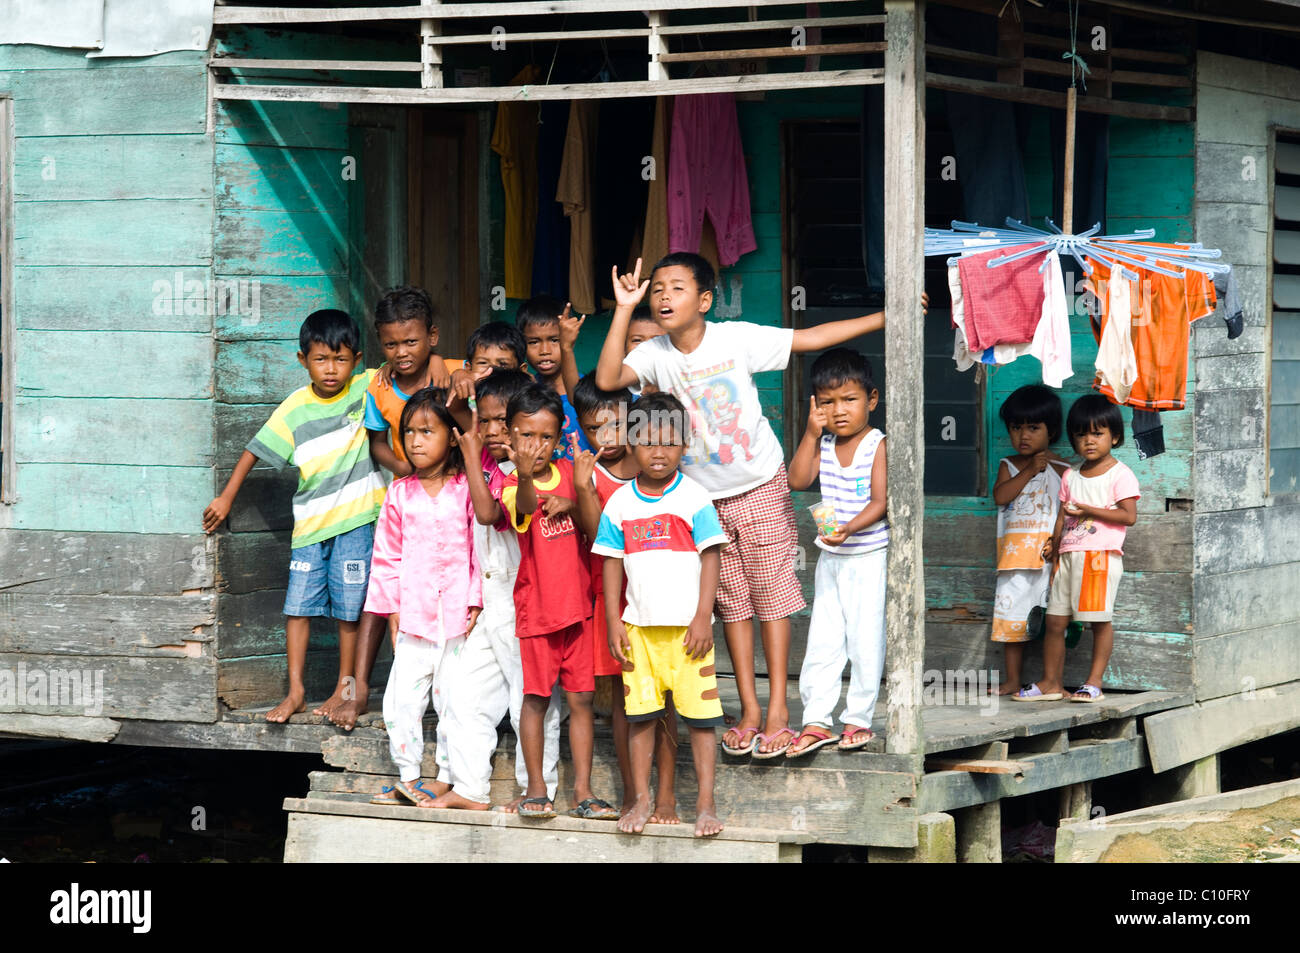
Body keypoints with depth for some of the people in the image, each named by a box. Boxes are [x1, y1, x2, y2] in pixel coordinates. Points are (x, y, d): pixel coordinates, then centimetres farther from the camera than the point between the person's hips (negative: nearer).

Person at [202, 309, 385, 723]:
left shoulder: (367, 389, -4)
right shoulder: (295, 409, -1)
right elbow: (256, 450, 7)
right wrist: (226, 497, 10)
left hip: (355, 519, -2)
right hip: (311, 521, 2)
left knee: (349, 607, 2)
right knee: (298, 605, 1)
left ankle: (345, 687, 16)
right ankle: (295, 692, 10)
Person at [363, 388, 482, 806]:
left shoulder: (467, 489, -1)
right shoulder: (400, 493, 7)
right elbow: (387, 555, 12)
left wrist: (476, 603, -5)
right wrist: (392, 609, 7)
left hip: (458, 615, -3)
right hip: (414, 614, 3)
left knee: (455, 699, 1)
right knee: (401, 697, 1)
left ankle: (453, 780, 10)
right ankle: (408, 778, 13)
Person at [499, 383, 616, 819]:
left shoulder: (568, 472, 5)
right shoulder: (513, 486, -11)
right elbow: (525, 506, -35)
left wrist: (571, 503, -9)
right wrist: (525, 475, -57)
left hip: (577, 602, 4)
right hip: (536, 605, -4)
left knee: (581, 698, 5)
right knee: (536, 698, 2)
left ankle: (582, 791, 9)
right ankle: (536, 788, 12)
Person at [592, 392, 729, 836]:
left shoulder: (694, 498, -2)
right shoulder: (620, 503, 6)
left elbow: (711, 559, -2)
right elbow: (612, 564, 10)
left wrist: (703, 618, -9)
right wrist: (613, 622, 3)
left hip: (687, 627, -3)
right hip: (639, 626, 3)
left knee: (699, 714, -2)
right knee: (639, 715, 6)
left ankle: (705, 803, 4)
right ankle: (641, 800, 15)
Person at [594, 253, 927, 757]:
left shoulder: (736, 338, -14)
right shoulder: (655, 354, -8)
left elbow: (812, 337, -10)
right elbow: (607, 379, -25)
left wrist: (885, 318, -14)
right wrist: (624, 310, -26)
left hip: (762, 488, -3)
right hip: (705, 497, 3)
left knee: (772, 595, -1)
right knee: (731, 602, 8)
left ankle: (777, 708, 3)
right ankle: (749, 707, 16)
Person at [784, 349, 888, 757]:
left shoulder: (878, 445, -10)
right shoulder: (823, 444, 7)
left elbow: (880, 502, -16)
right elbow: (797, 480, -4)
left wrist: (850, 527, -33)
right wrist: (811, 433, -7)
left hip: (868, 558, -5)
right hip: (830, 559, 5)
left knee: (865, 641, -1)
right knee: (822, 641, 5)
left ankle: (858, 719, 8)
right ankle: (816, 721, 8)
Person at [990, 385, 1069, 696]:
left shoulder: (1060, 469, 1)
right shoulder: (1008, 466, 11)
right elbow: (1000, 495, -7)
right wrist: (1029, 470, -12)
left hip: (1048, 553, -4)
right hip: (1014, 551, 4)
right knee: (1010, 613, 6)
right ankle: (1012, 679, 14)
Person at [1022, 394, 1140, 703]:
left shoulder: (1120, 475, -2)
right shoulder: (1071, 476, 17)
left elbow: (1129, 516, -11)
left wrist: (1088, 510, -13)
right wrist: (1054, 550, 8)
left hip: (1101, 555, -6)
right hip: (1068, 556, 6)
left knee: (1100, 620, -4)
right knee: (1055, 620, 4)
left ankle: (1094, 682, 2)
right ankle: (1051, 682, 10)